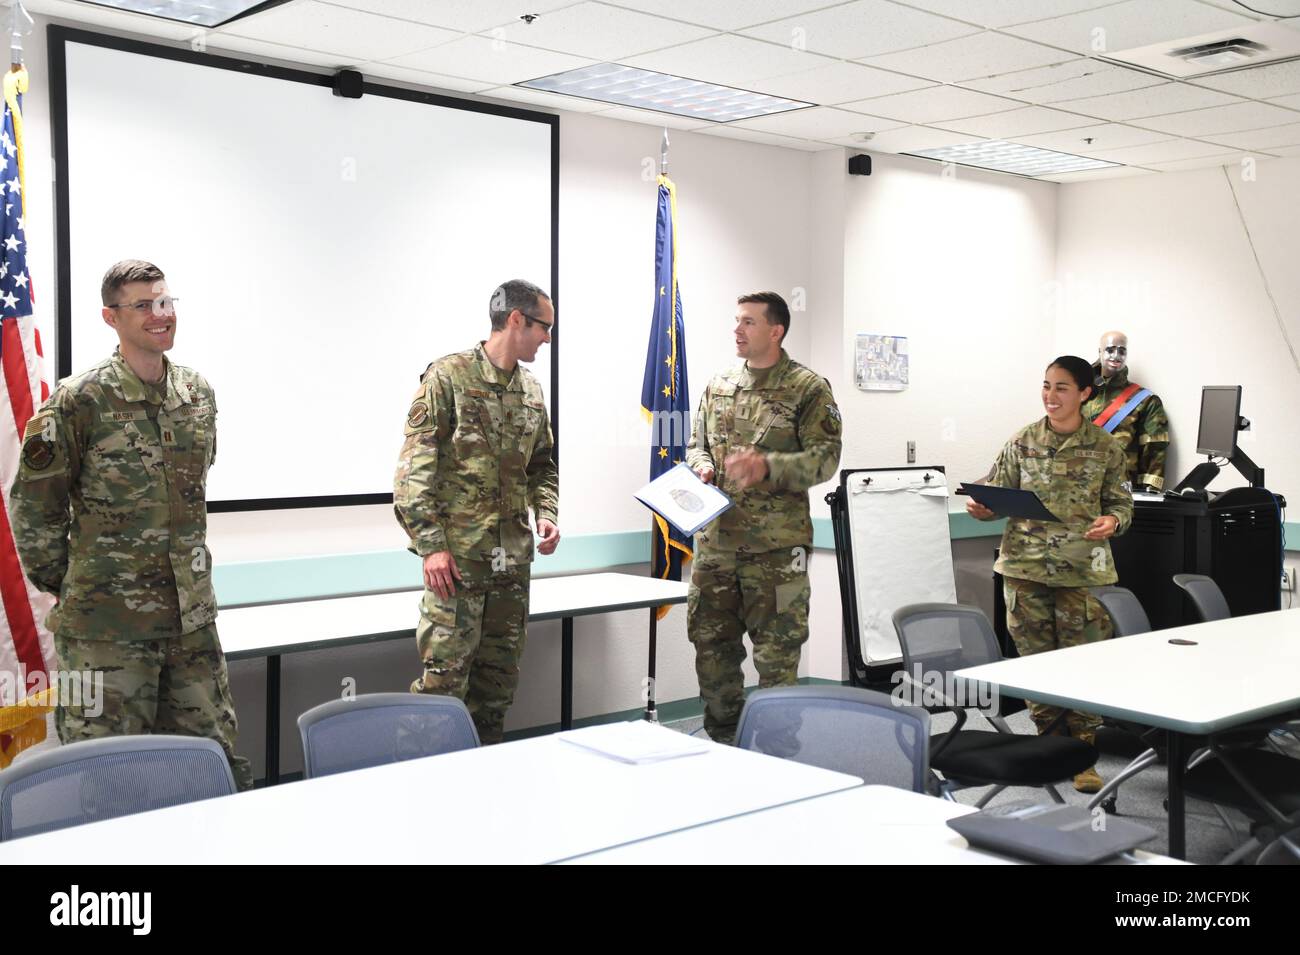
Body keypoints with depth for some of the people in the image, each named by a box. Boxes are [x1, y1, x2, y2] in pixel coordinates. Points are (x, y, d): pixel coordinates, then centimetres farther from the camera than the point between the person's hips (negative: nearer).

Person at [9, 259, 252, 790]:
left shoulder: (198, 394, 8)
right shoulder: (81, 401, -9)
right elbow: (32, 503, -2)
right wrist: (59, 583, 1)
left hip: (192, 617, 5)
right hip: (107, 624, -5)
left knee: (217, 757, 10)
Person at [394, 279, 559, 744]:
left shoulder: (531, 389, 14)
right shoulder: (448, 376, -7)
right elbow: (414, 467, -11)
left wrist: (546, 513, 5)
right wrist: (431, 544, -17)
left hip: (513, 559, 7)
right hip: (457, 556, -7)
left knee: (499, 678, 12)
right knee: (445, 676, -6)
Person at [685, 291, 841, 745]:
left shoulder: (808, 389, -4)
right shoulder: (718, 386, 13)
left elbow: (825, 457, -10)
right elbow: (696, 443, 22)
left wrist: (768, 466, -24)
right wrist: (701, 467, -1)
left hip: (775, 546, -5)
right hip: (715, 541, 5)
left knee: (776, 653, 2)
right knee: (711, 645, 11)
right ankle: (722, 744, 27)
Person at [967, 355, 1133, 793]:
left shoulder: (1105, 447, 2)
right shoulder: (1023, 442, 5)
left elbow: (1121, 502, 8)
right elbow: (999, 494, 9)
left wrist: (1113, 520, -14)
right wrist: (982, 507, -12)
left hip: (1082, 571, -1)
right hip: (1025, 567, 2)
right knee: (1035, 659, 8)